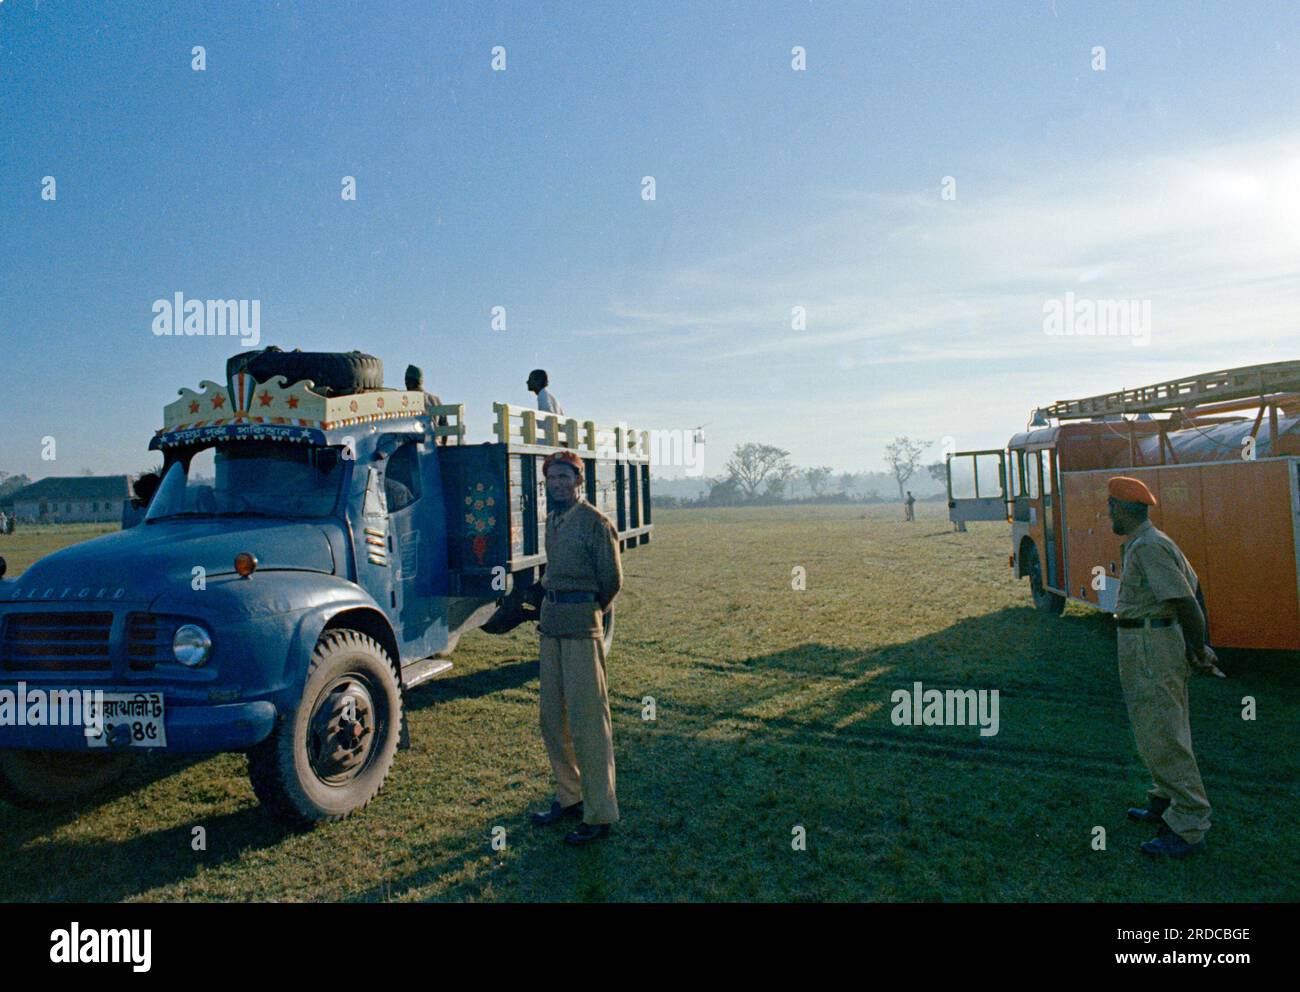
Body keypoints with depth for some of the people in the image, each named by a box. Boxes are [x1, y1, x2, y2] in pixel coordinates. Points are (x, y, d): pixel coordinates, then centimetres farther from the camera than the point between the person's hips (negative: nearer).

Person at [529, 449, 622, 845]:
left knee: (587, 720, -3)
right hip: (550, 623, 8)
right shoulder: (552, 519, 14)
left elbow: (612, 580, -6)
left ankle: (599, 815, 7)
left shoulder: (595, 522, -10)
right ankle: (570, 797, 30)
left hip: (581, 625, -8)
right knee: (553, 719, 15)